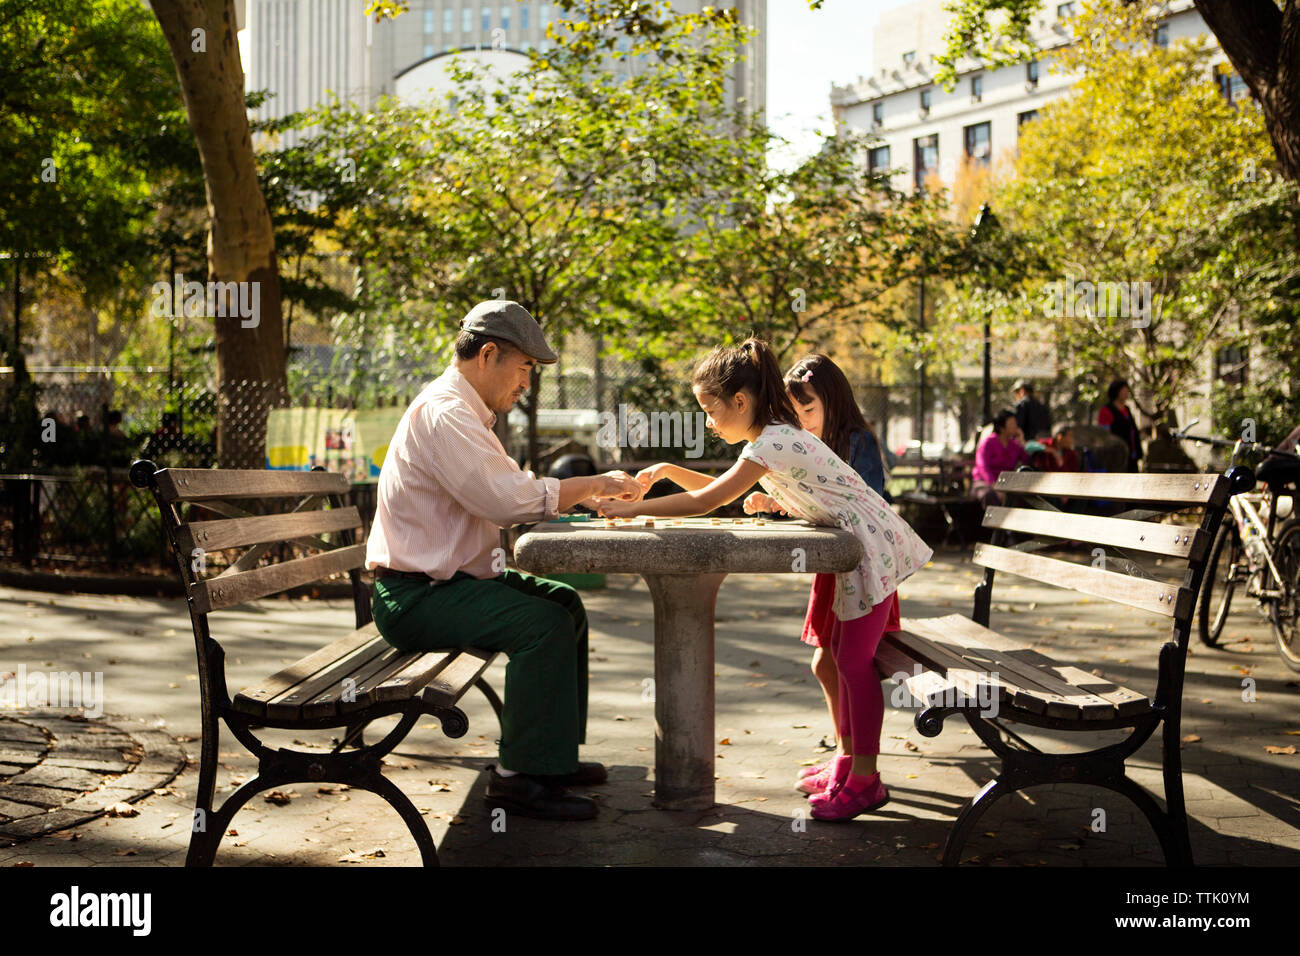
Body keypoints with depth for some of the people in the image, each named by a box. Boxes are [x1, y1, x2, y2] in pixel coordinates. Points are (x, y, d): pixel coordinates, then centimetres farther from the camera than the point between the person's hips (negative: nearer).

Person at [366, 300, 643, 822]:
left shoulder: (465, 412, 17)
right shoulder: (443, 413, -18)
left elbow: (511, 489, 19)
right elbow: (507, 498, -26)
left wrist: (591, 491, 5)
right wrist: (593, 484, -14)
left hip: (449, 578, 11)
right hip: (414, 596, -11)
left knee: (565, 602, 12)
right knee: (544, 623, -24)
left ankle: (550, 752, 17)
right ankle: (518, 777, -17)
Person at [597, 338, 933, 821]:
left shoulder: (773, 443, -22)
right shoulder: (770, 437, 9)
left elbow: (707, 501, -25)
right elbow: (719, 489, 18)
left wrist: (634, 509, -19)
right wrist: (668, 470, 6)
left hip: (871, 546, -10)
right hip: (855, 549, 10)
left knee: (854, 659, -8)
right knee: (840, 653, 14)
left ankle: (864, 780, -2)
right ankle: (849, 760, 23)